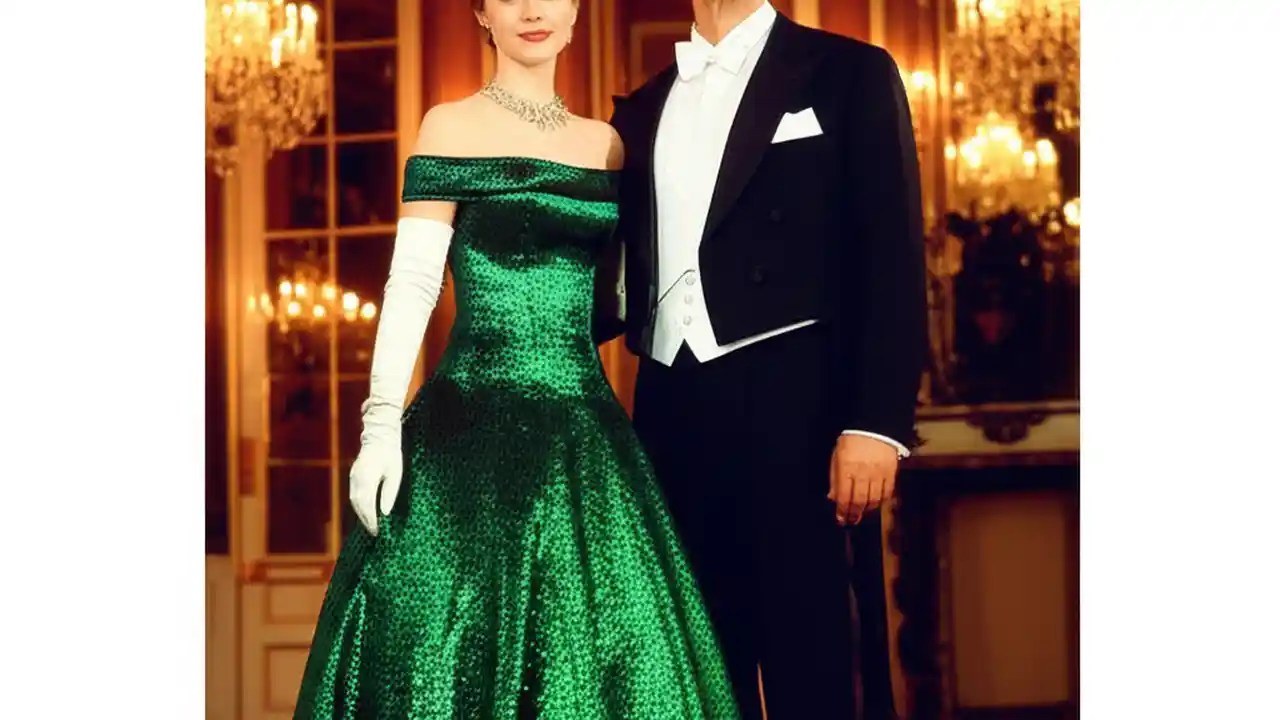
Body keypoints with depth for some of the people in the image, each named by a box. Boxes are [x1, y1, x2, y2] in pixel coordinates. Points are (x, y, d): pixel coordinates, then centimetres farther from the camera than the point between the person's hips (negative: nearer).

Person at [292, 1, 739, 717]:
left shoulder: (605, 142, 14)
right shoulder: (453, 126, 0)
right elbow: (411, 283, -7)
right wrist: (382, 424, -16)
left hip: (585, 431, 4)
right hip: (473, 425, -4)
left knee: (597, 639, 3)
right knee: (455, 639, -4)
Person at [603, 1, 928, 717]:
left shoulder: (849, 74, 4)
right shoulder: (642, 109, 19)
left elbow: (892, 260, -5)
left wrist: (876, 421, -14)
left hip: (792, 406, -4)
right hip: (672, 414, 5)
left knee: (809, 659, -3)